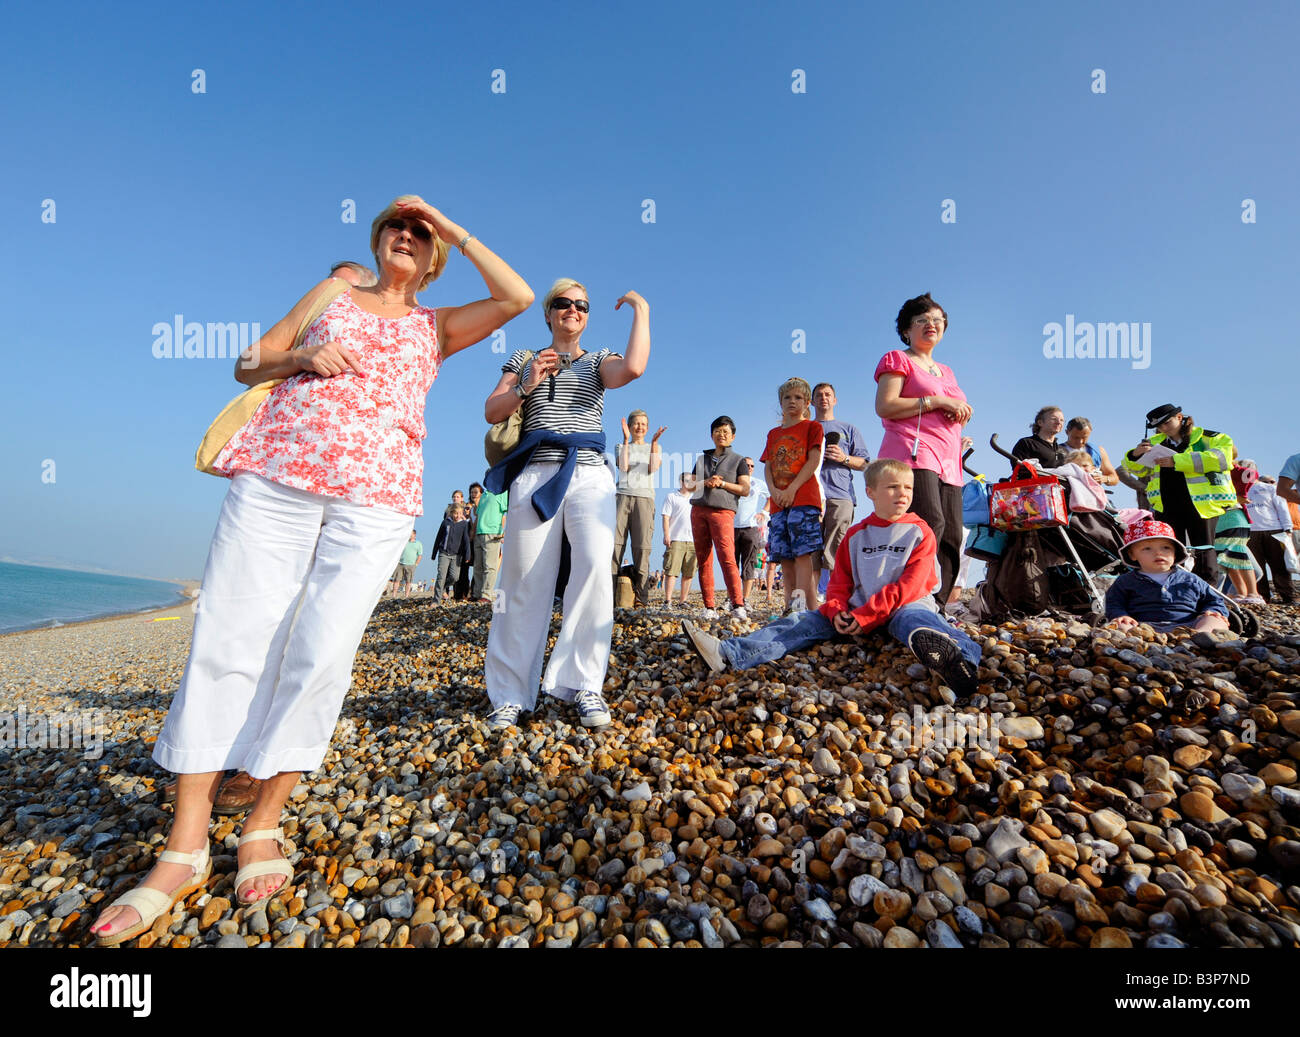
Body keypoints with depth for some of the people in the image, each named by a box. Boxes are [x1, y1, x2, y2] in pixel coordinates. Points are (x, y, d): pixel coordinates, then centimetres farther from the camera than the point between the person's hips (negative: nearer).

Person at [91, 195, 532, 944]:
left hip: (377, 500, -1)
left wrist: (449, 226, 16)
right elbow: (249, 363, 23)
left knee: (322, 653, -10)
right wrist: (302, 357, 1)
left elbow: (519, 297, 8)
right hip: (278, 474, 2)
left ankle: (264, 828, 8)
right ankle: (185, 848, 7)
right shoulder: (332, 293, 24)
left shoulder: (436, 327, 21)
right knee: (227, 640, -4)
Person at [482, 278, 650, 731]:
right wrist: (528, 384, -4)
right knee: (526, 584, -3)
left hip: (589, 476, 0)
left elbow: (633, 368, -6)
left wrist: (641, 311, 2)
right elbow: (492, 412, 10)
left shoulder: (599, 360, 18)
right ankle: (511, 694, 6)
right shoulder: (524, 360, 21)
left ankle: (583, 684, -12)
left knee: (595, 566, -22)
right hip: (534, 476, 1)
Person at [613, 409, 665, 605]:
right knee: (614, 543, -12)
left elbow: (653, 468, 0)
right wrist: (626, 440, -4)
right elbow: (623, 466, -1)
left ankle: (641, 597, -9)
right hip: (623, 495, 0)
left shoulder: (654, 447, 21)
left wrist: (654, 442, -5)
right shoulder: (621, 446, 20)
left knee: (642, 546, -9)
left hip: (644, 498, 0)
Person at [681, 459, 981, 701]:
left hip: (905, 606, -4)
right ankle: (729, 654, -30)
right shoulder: (855, 535, 16)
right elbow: (840, 582, 13)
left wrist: (866, 615, -18)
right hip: (858, 611, 4)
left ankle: (962, 662, -75)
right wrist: (836, 610, -10)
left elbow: (909, 585, -8)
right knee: (803, 622, -15)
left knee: (914, 619, -40)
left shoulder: (920, 532, 3)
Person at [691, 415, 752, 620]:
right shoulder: (702, 459, 22)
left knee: (727, 557, -18)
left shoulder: (738, 460, 12)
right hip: (698, 510, 4)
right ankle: (709, 607, 2)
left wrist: (722, 483, -7)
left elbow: (745, 489, 2)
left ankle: (738, 605, -20)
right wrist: (706, 482, -4)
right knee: (703, 559, -1)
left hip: (723, 511, -4)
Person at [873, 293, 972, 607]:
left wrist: (961, 411, 12)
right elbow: (885, 406, -8)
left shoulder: (946, 371, 30)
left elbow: (955, 411, 37)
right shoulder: (897, 360, 7)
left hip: (948, 463, 8)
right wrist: (937, 401, -10)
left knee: (951, 539, 0)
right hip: (913, 454, -8)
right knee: (930, 523, -27)